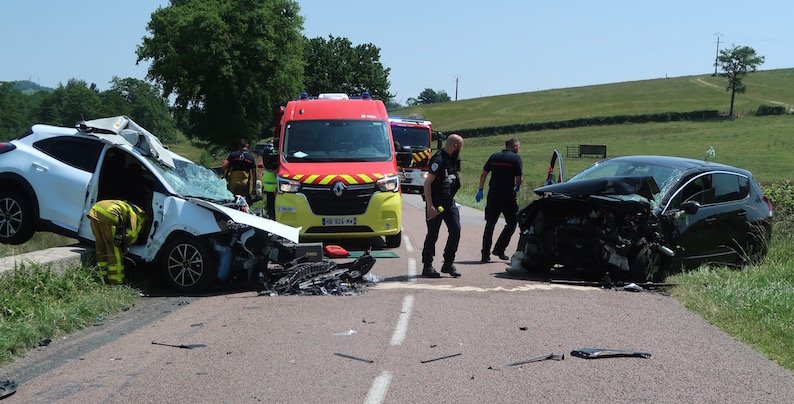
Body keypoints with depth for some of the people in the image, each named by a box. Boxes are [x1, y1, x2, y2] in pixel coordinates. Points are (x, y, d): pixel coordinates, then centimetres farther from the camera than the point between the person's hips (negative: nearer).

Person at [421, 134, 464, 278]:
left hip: (449, 202, 8)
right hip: (436, 203, -8)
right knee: (433, 234, -1)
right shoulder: (439, 160, -17)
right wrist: (430, 206, -23)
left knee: (456, 230, 1)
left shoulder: (453, 160, 11)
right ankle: (427, 267, 8)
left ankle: (448, 263, 11)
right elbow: (427, 182, -20)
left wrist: (451, 199, 18)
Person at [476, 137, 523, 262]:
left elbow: (483, 174, 8)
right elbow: (519, 178, -10)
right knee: (511, 223, 12)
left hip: (493, 196, 4)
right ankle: (499, 249, 5)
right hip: (508, 196, -4)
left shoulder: (494, 156, 9)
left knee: (489, 225, 9)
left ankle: (485, 254, 7)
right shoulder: (515, 158, -4)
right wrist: (517, 186, 11)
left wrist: (480, 190, 15)